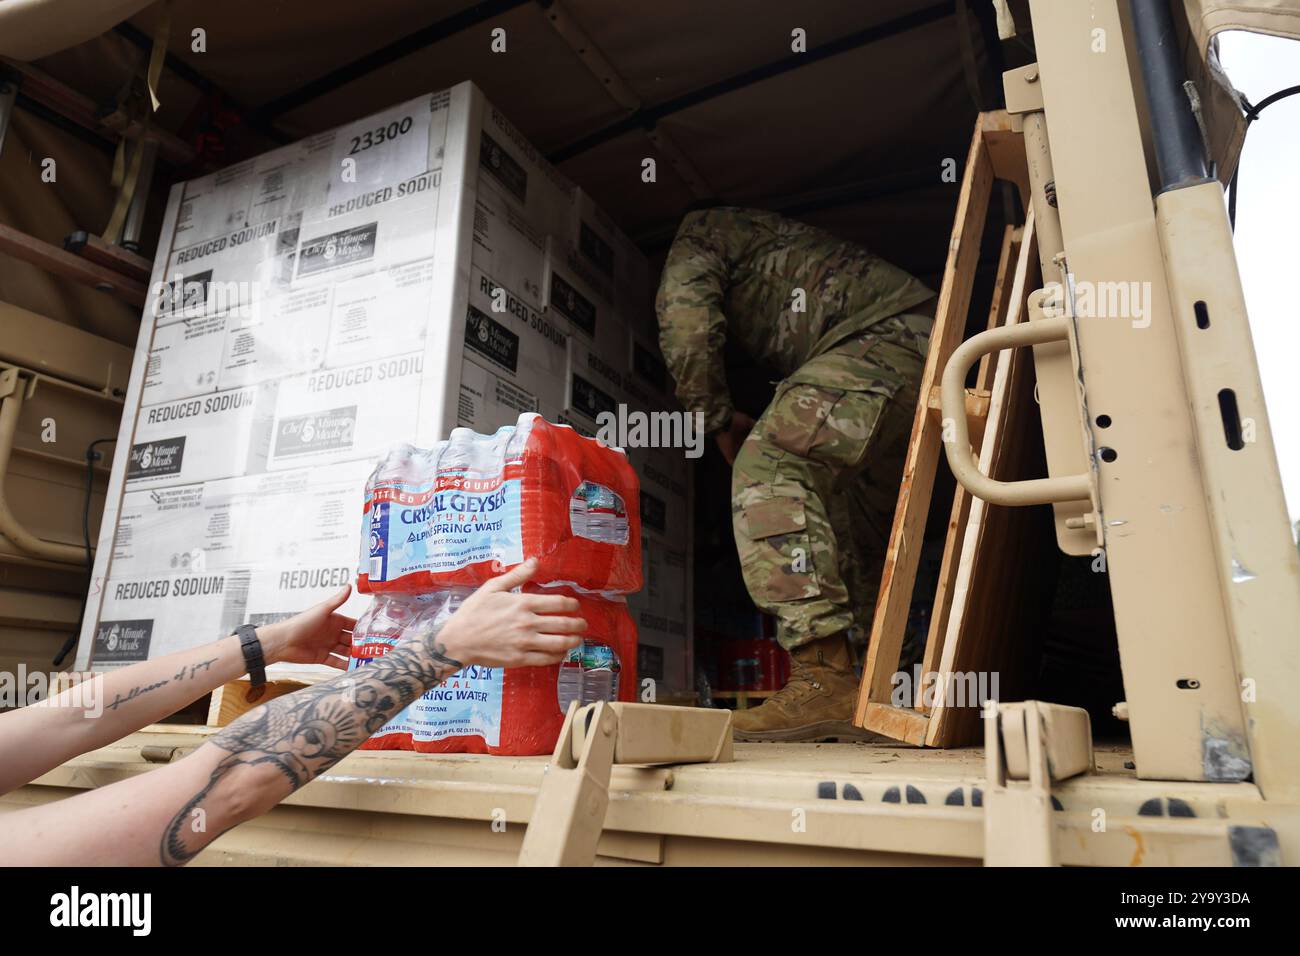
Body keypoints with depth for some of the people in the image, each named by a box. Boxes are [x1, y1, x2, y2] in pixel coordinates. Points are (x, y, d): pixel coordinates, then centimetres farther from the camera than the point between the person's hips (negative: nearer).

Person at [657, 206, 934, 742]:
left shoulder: (697, 237, 14)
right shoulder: (771, 236, 40)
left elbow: (686, 329, -5)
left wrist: (719, 421, 7)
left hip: (882, 335, -9)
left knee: (768, 468, -21)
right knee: (857, 536, 13)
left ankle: (825, 680, -30)